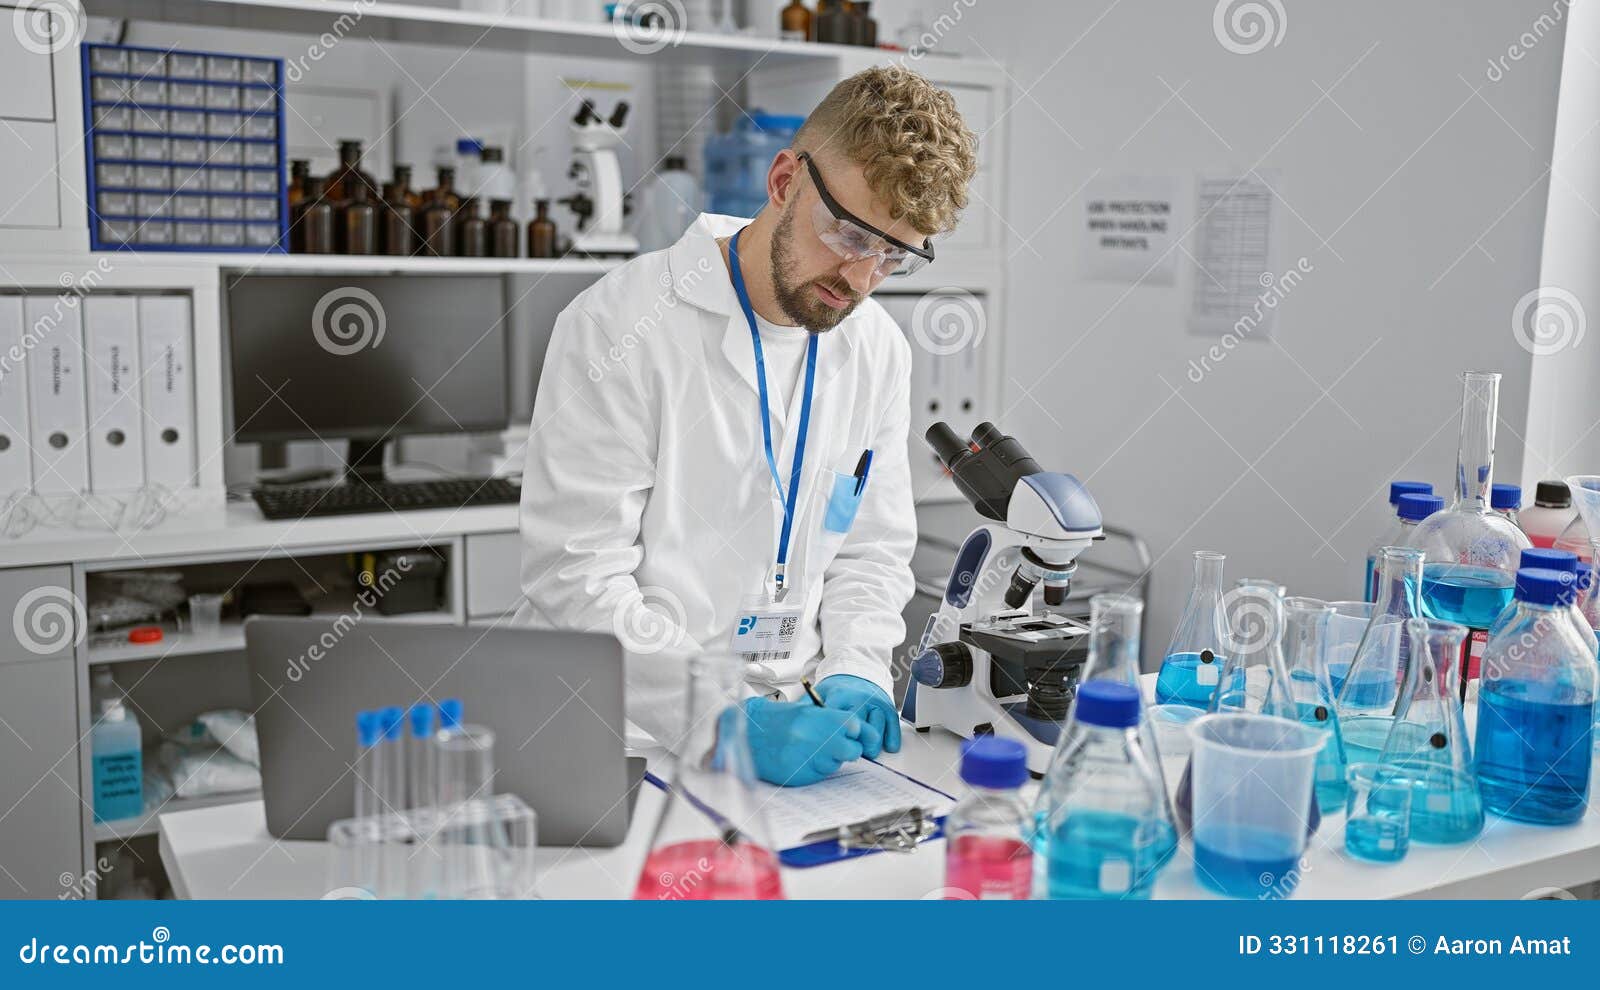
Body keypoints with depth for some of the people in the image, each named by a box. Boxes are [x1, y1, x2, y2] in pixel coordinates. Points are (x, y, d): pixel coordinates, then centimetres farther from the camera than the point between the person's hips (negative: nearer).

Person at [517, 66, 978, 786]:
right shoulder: (620, 326, -11)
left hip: (794, 722, 5)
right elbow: (574, 577, -16)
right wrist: (731, 721, -23)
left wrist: (853, 673, -5)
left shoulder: (879, 350, 8)